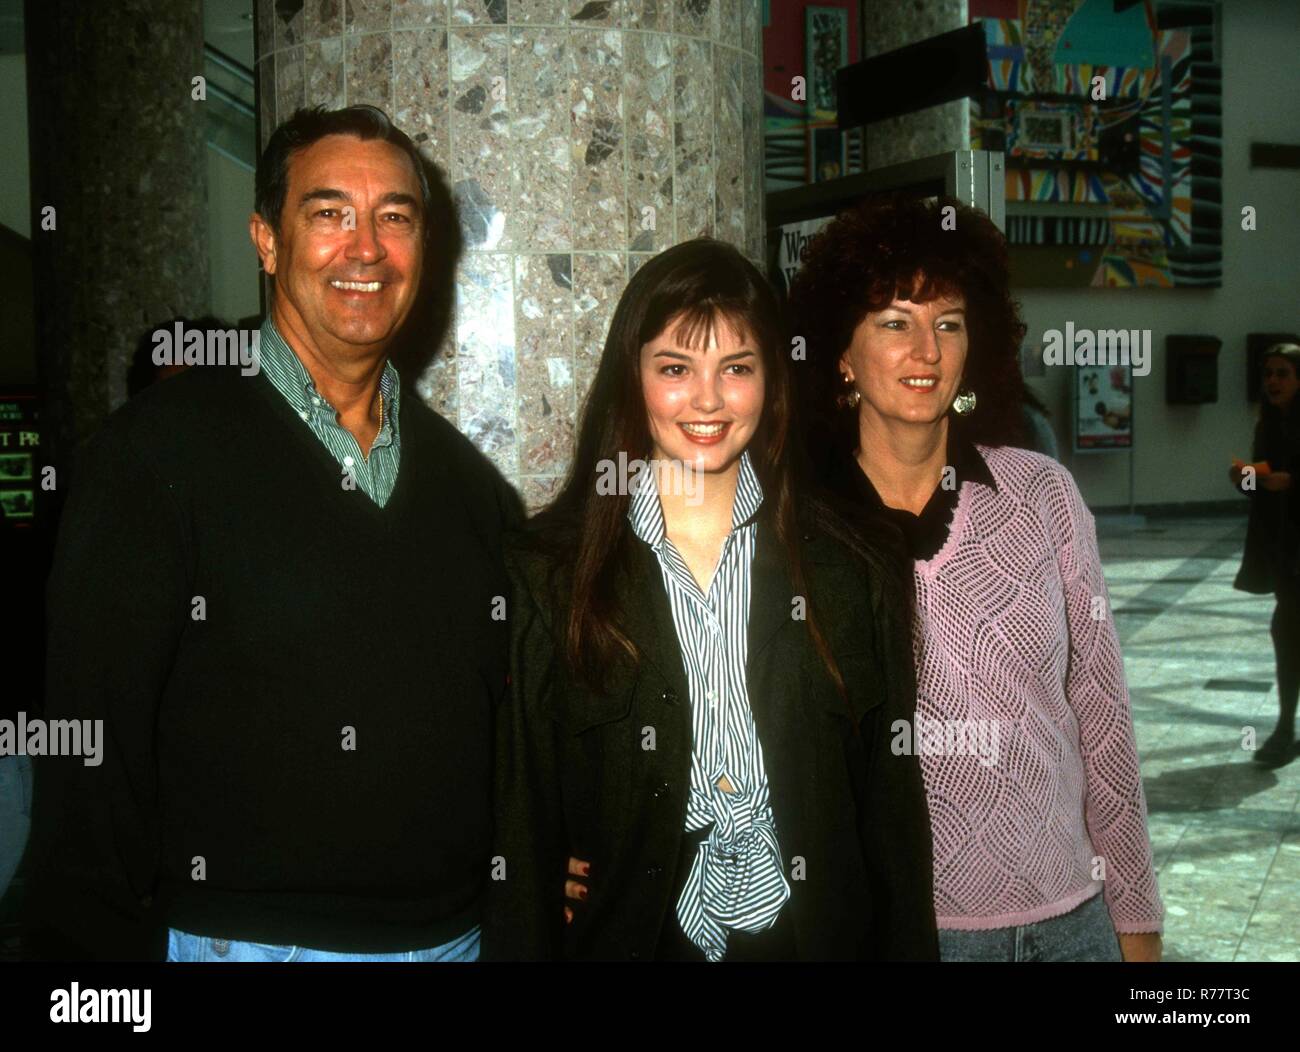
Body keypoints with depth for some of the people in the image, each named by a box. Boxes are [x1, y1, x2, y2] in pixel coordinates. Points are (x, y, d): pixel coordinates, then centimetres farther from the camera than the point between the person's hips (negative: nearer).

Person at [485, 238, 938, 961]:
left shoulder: (847, 574, -1)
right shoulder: (547, 576, -7)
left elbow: (893, 812, 1)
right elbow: (522, 822, -5)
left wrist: (909, 948, -2)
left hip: (815, 930, 2)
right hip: (631, 935, -1)